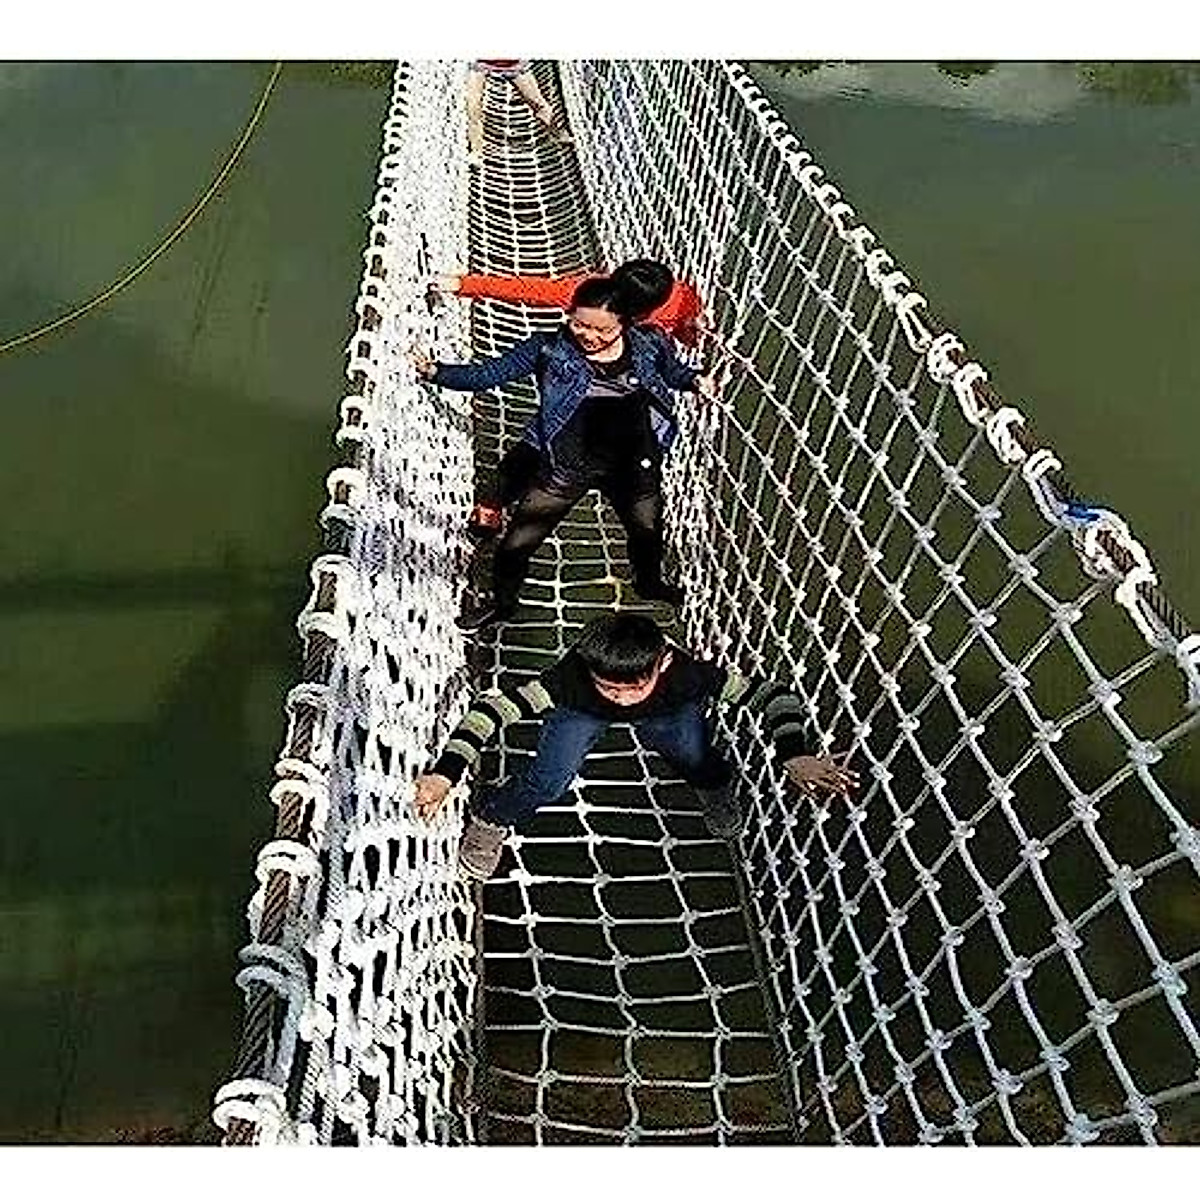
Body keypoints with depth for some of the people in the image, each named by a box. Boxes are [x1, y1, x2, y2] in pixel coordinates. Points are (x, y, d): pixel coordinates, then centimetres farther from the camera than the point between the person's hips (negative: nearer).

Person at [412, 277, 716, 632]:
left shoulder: (648, 345, -9)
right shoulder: (549, 350, -16)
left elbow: (674, 372, 12)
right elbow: (487, 374, -17)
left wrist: (696, 379, -9)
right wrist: (436, 372, -32)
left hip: (634, 468, 2)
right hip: (566, 468, -2)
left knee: (648, 531, 27)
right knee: (517, 543, 1)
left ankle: (649, 583, 63)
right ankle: (502, 602, 33)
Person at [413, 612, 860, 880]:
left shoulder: (686, 673, -40)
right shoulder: (573, 676, -42)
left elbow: (772, 694, -35)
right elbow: (494, 705, -43)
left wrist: (795, 755, -51)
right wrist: (445, 772, -54)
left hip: (668, 713, 2)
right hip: (582, 713, -2)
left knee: (697, 757, -20)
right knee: (546, 785, -22)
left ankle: (714, 787, 18)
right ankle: (492, 818, 10)